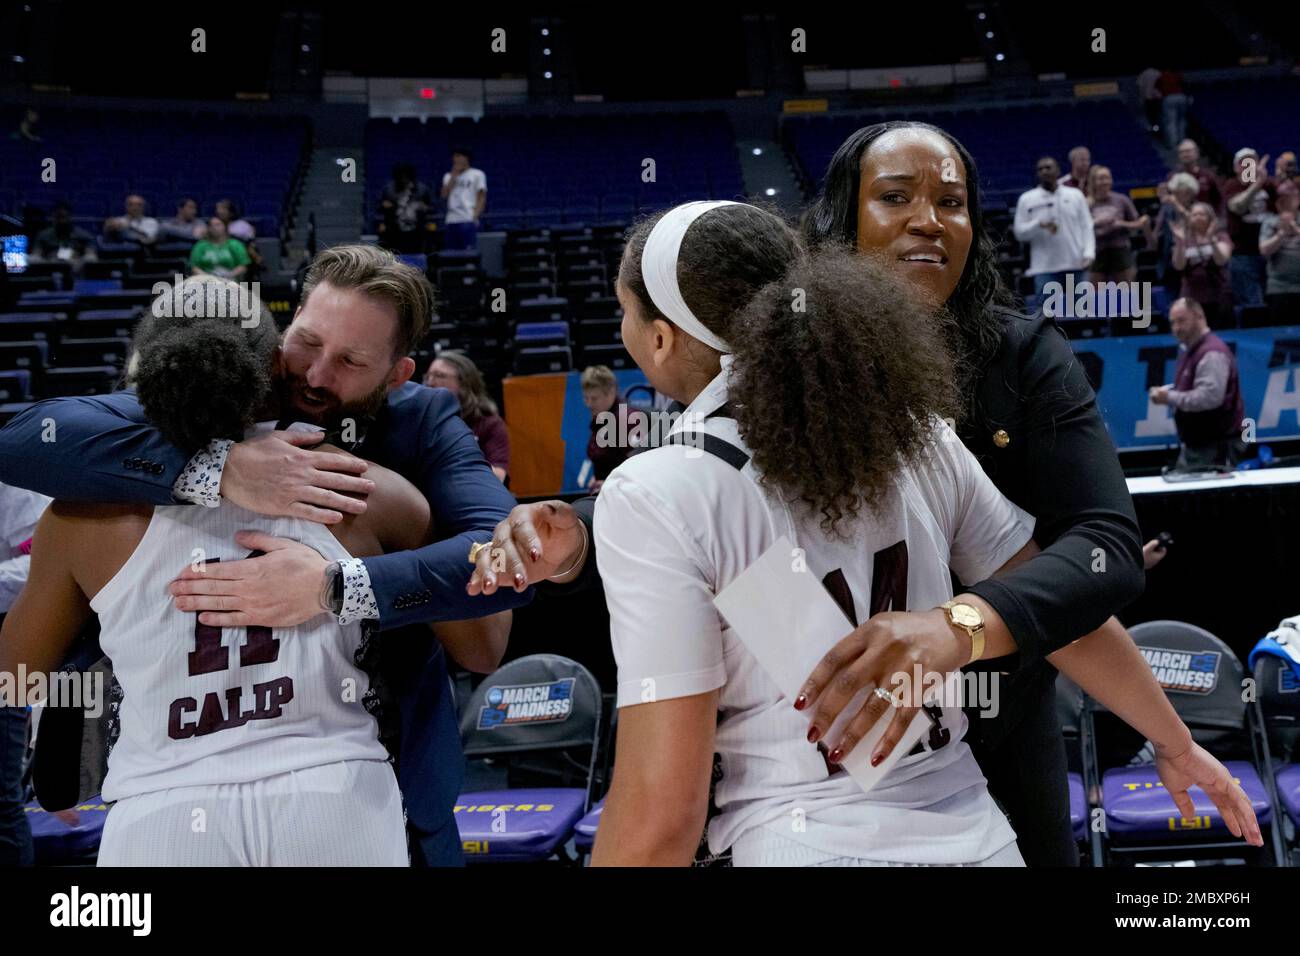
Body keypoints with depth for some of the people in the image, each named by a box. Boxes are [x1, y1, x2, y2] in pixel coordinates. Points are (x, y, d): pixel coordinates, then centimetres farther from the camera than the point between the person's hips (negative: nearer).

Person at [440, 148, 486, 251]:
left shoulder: (477, 174, 6)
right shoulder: (448, 176, 20)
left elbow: (482, 198, 1)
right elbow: (444, 195, 5)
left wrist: (475, 217, -11)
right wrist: (453, 176, 3)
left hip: (468, 220, -5)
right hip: (451, 221, 5)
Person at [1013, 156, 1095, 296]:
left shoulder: (1076, 195, 10)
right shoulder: (1026, 199, 5)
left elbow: (1086, 226, 8)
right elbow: (1019, 232, 2)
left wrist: (1089, 252, -6)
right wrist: (1039, 225, -16)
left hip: (1076, 265, 2)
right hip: (1045, 269, -2)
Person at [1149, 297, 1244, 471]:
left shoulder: (1212, 353, -19)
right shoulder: (1188, 350, 14)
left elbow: (1209, 396, -29)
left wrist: (1169, 397, -20)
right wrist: (1165, 390, 6)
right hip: (1193, 444, 10)